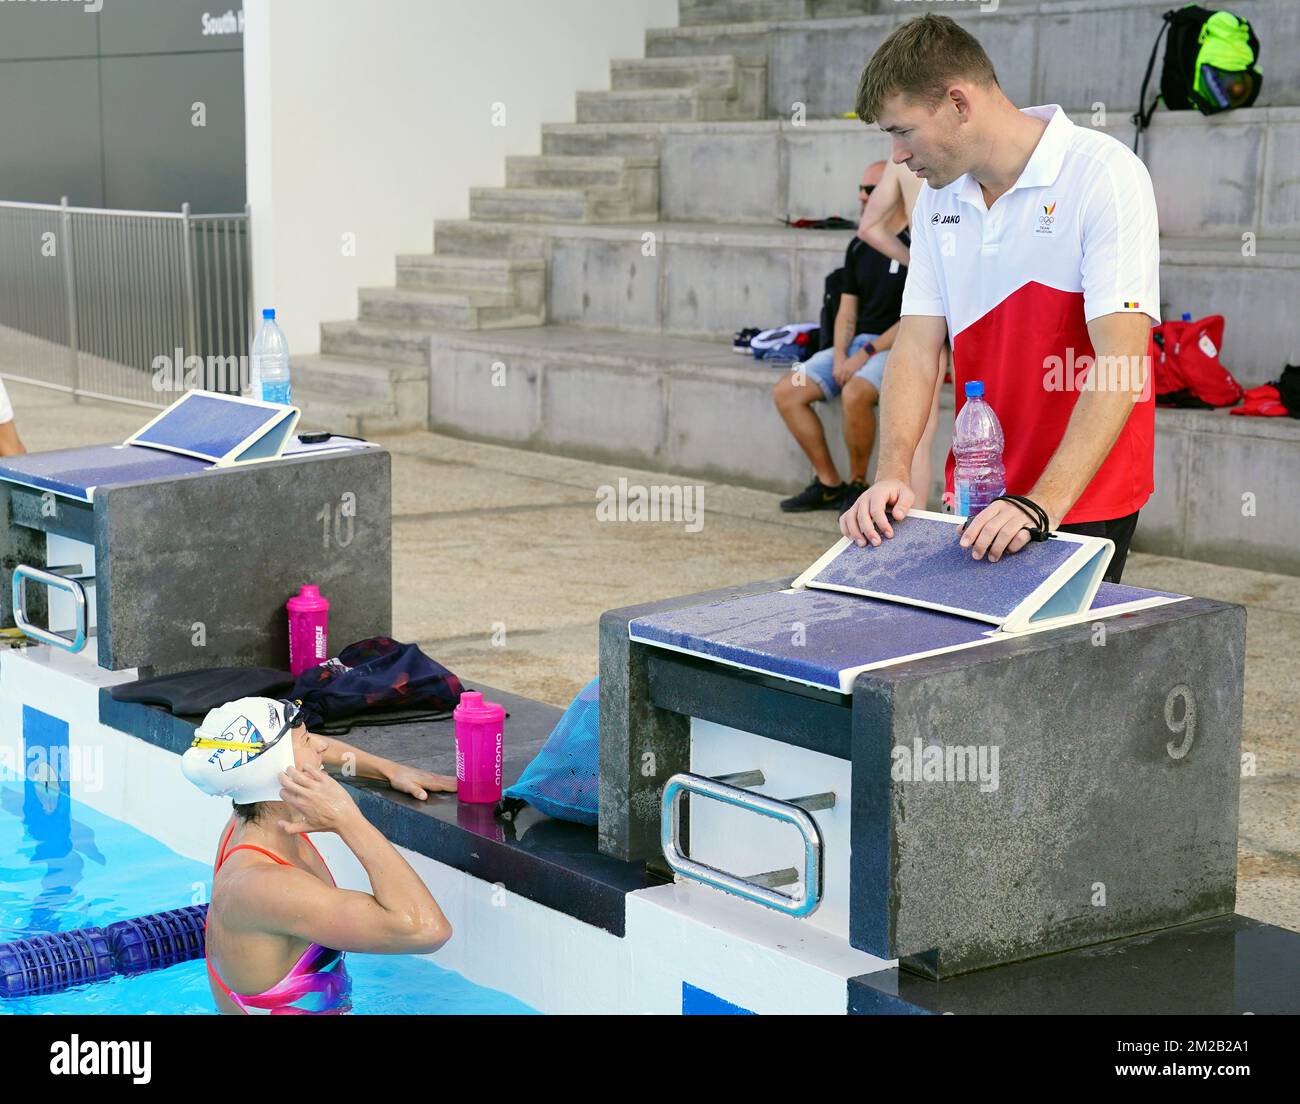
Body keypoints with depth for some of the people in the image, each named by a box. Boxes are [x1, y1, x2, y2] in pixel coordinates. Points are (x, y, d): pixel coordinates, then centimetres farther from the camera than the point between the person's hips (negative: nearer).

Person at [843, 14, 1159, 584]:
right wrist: (891, 474, -14)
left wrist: (1043, 505, -32)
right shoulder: (938, 197, 6)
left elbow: (1119, 366, -23)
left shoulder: (1104, 175, -16)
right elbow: (917, 346, 3)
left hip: (1082, 500, -6)